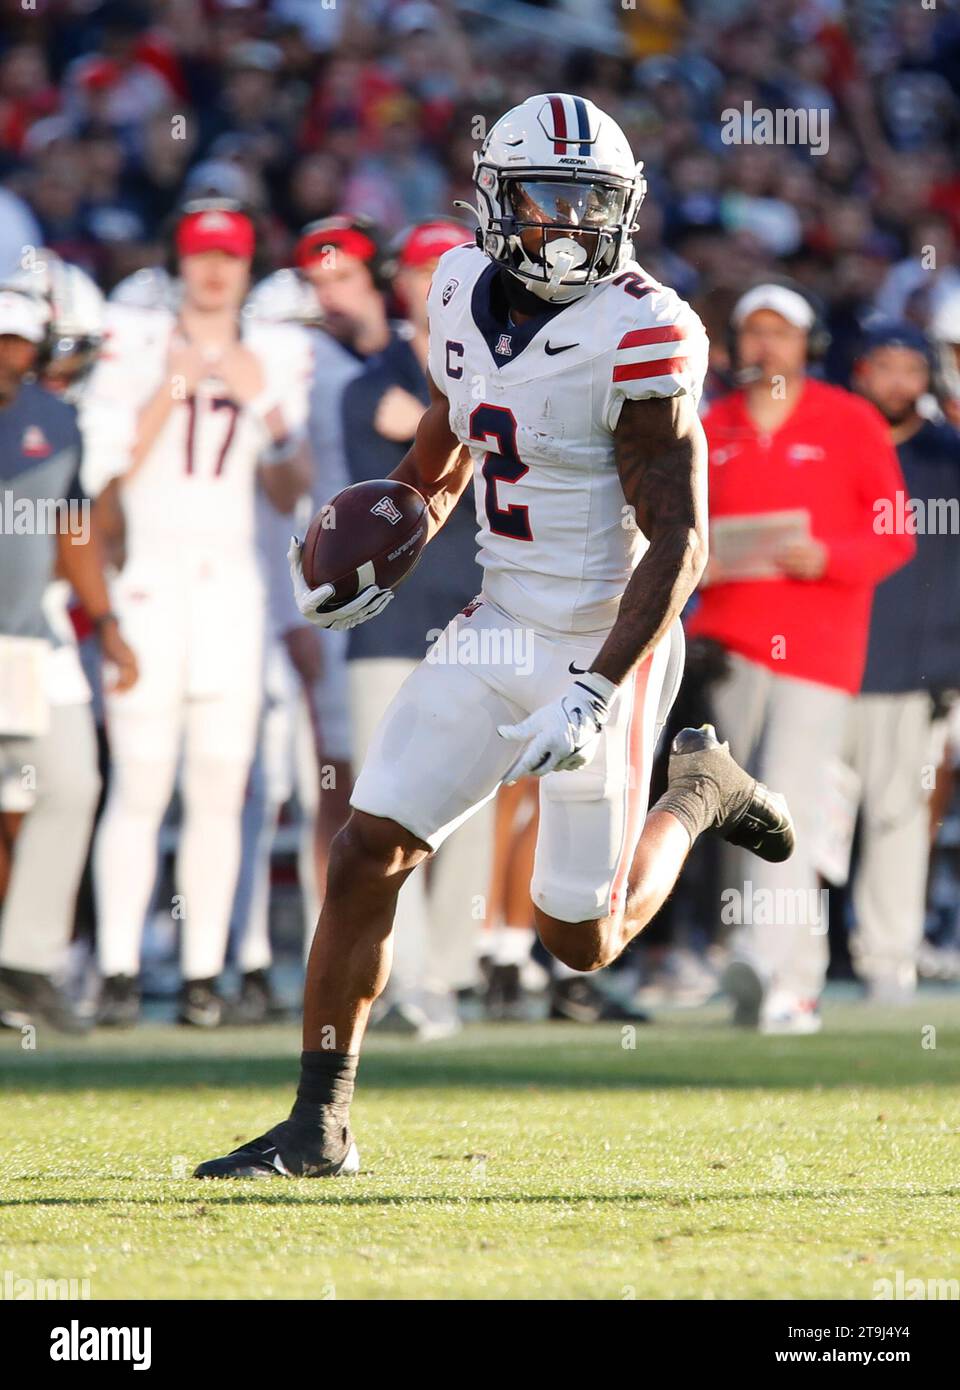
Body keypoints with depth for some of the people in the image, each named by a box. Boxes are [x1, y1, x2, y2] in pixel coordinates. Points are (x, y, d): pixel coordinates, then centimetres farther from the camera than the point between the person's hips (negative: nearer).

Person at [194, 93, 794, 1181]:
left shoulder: (640, 337, -18)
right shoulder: (468, 294, 3)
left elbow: (677, 543, -19)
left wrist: (592, 694, -26)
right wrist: (377, 569, 6)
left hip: (607, 645, -6)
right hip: (500, 630, 6)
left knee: (581, 938, 4)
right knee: (367, 854, -5)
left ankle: (696, 795, 33)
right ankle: (319, 1127, 4)